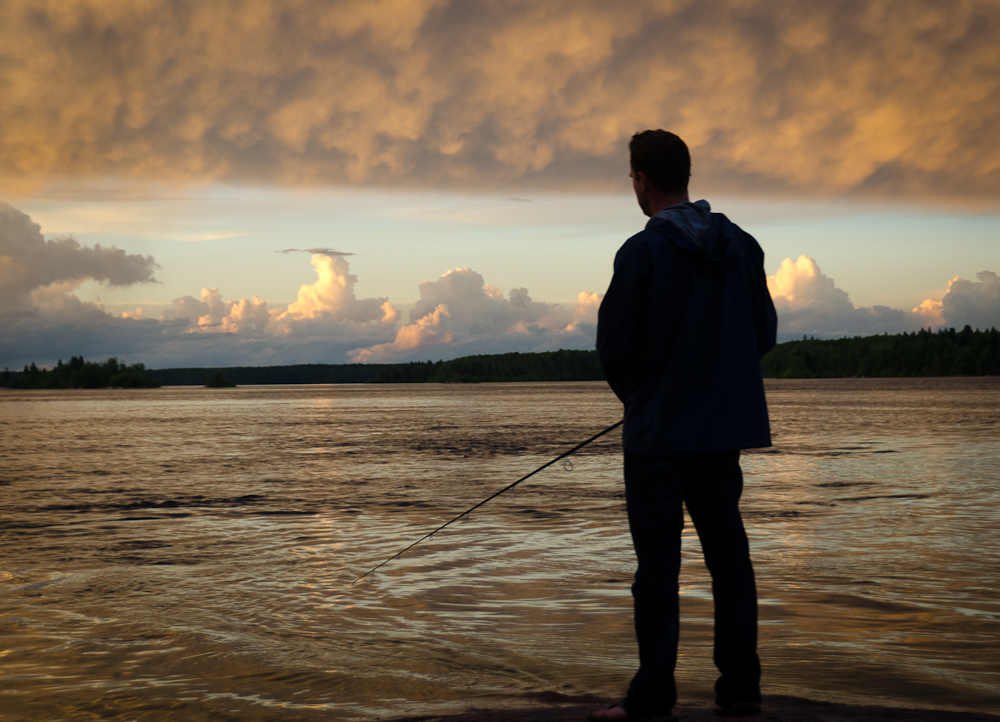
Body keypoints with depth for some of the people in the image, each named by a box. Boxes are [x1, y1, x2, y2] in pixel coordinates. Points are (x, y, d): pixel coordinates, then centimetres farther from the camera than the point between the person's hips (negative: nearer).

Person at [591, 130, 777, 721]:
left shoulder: (642, 252, -12)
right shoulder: (741, 245, 4)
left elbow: (614, 346, -9)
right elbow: (764, 332, 8)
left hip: (659, 429, -5)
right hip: (726, 426, 5)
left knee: (658, 561, -1)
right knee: (728, 552, 11)